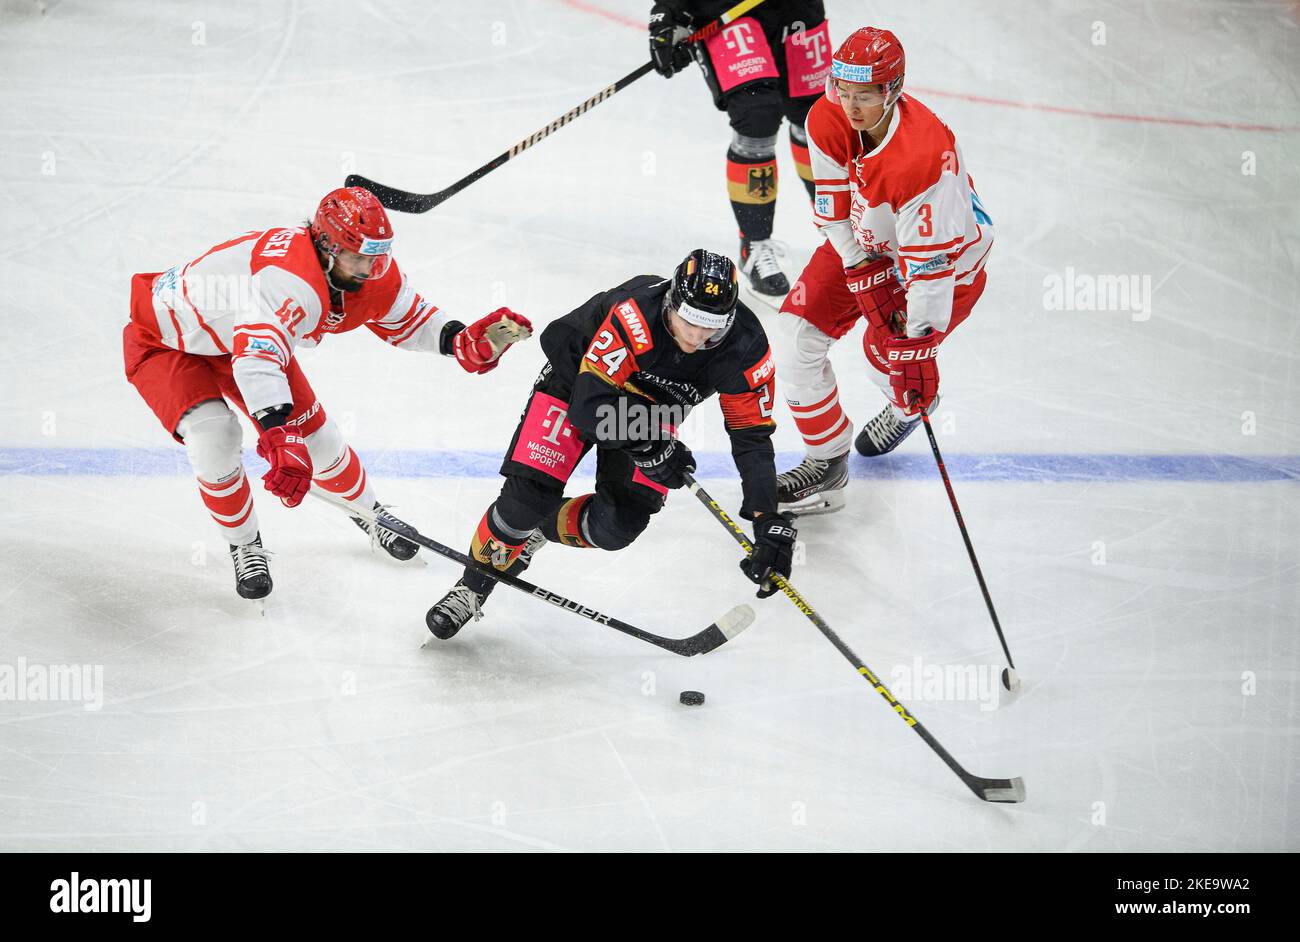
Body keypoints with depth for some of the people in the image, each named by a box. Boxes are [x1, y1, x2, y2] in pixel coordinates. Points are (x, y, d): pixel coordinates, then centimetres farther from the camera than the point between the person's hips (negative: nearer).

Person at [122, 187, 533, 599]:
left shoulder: (372, 272, -16)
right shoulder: (293, 278, -43)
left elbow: (408, 321, 1)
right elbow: (256, 357, -56)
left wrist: (466, 340, -17)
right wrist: (279, 436, -67)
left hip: (241, 334, 7)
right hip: (164, 339, -7)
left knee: (311, 429, 5)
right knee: (214, 435, -27)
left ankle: (366, 511, 34)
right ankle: (244, 545, -1)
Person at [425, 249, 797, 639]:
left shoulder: (746, 347, -29)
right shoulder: (632, 316, -41)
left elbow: (753, 436, -22)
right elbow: (590, 404, -37)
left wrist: (769, 522, -27)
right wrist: (651, 447, -37)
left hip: (650, 407, 4)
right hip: (576, 373, -4)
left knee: (616, 528, -11)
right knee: (529, 496, -16)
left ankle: (543, 527, 20)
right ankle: (473, 585, 8)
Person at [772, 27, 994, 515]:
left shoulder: (925, 154, -40)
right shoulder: (827, 121, -22)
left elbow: (929, 259, -35)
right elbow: (836, 213, -12)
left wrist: (920, 340, -31)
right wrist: (866, 277, -15)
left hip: (950, 251, -5)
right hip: (867, 241, 6)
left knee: (889, 352, -9)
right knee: (797, 331, -5)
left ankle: (910, 407, 32)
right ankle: (827, 460, 10)